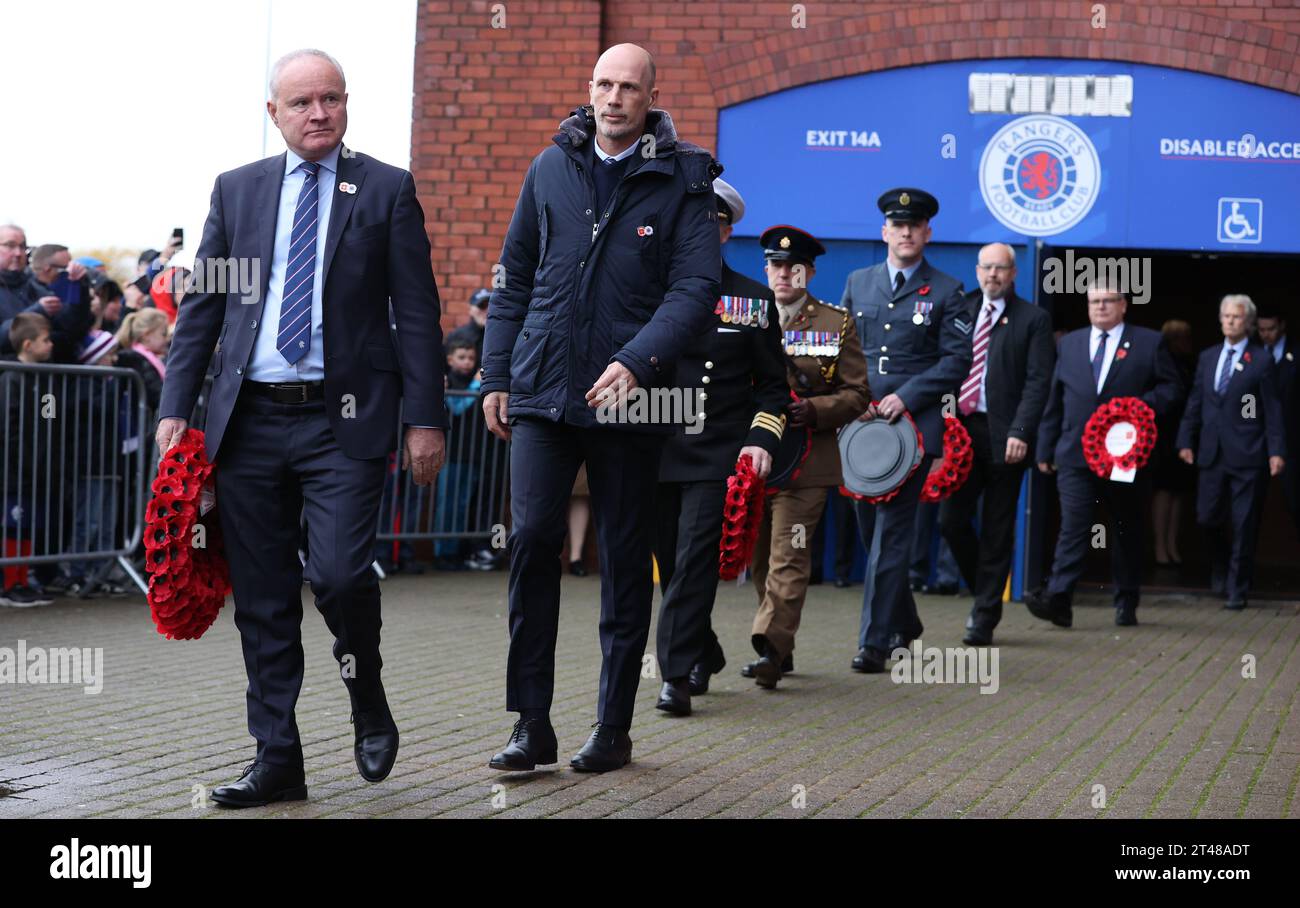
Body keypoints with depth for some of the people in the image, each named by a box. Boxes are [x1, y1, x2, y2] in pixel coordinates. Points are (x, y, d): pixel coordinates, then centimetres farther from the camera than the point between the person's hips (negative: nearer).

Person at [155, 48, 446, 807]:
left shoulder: (387, 190, 4)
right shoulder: (237, 191, 12)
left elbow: (417, 313, 1)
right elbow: (201, 307, 12)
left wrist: (426, 418, -6)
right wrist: (177, 408, 4)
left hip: (343, 421, -3)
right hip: (250, 422, 3)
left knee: (339, 573, -17)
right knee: (263, 602, 6)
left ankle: (368, 699, 13)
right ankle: (279, 761, 15)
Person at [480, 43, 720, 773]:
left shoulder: (682, 180, -1)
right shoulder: (551, 169, 9)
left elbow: (697, 287, -10)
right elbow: (517, 276, 14)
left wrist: (637, 362, -23)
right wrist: (497, 374, 10)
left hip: (629, 397, -2)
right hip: (542, 389, 2)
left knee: (626, 561, 6)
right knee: (532, 537, -9)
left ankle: (614, 728, 16)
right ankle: (533, 724, -2)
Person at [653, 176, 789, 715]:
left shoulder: (754, 300, 5)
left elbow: (773, 384, 8)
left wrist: (762, 440, -7)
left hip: (717, 457, -3)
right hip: (654, 453, 3)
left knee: (694, 561, -12)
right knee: (670, 564, 10)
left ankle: (677, 674, -9)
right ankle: (704, 654, 31)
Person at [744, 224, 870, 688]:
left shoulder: (836, 324, 4)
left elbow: (857, 393, 1)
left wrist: (813, 411, -16)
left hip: (806, 461, -4)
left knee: (788, 556, -11)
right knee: (761, 558, 9)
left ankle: (771, 647, -16)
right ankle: (779, 650, 19)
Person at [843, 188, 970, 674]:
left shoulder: (946, 291, 3)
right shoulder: (858, 282, 13)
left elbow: (957, 360, -3)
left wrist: (906, 397, -12)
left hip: (914, 423, -4)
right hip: (861, 423, 5)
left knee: (892, 529, -9)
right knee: (869, 525, 11)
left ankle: (876, 640, -8)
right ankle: (903, 622, 29)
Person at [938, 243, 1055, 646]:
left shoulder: (1033, 320, 2)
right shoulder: (960, 311, 13)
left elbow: (1038, 381, -6)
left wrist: (1020, 432, -17)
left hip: (1003, 436, -3)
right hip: (961, 430, 3)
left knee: (997, 532, 2)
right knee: (951, 519, -1)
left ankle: (985, 617, 9)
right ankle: (983, 593, 21)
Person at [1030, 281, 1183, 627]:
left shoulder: (1149, 343, 6)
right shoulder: (1068, 345, 14)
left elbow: (1172, 387, 5)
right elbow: (1053, 400, 14)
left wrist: (1144, 404, -13)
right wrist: (1045, 449, 11)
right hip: (1076, 455, 1)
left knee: (1127, 529, 9)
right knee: (1073, 527, -11)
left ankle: (1126, 602, 19)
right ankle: (1058, 599, -20)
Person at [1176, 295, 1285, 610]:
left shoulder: (1262, 360, -1)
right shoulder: (1207, 357, 13)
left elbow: (1273, 410, -3)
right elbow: (1195, 402, 14)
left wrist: (1276, 451, -9)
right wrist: (1186, 441, 7)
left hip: (1247, 455, -4)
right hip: (1211, 453, 4)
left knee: (1244, 525, 0)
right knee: (1207, 518, 4)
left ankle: (1237, 589, 9)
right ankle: (1220, 571, 29)